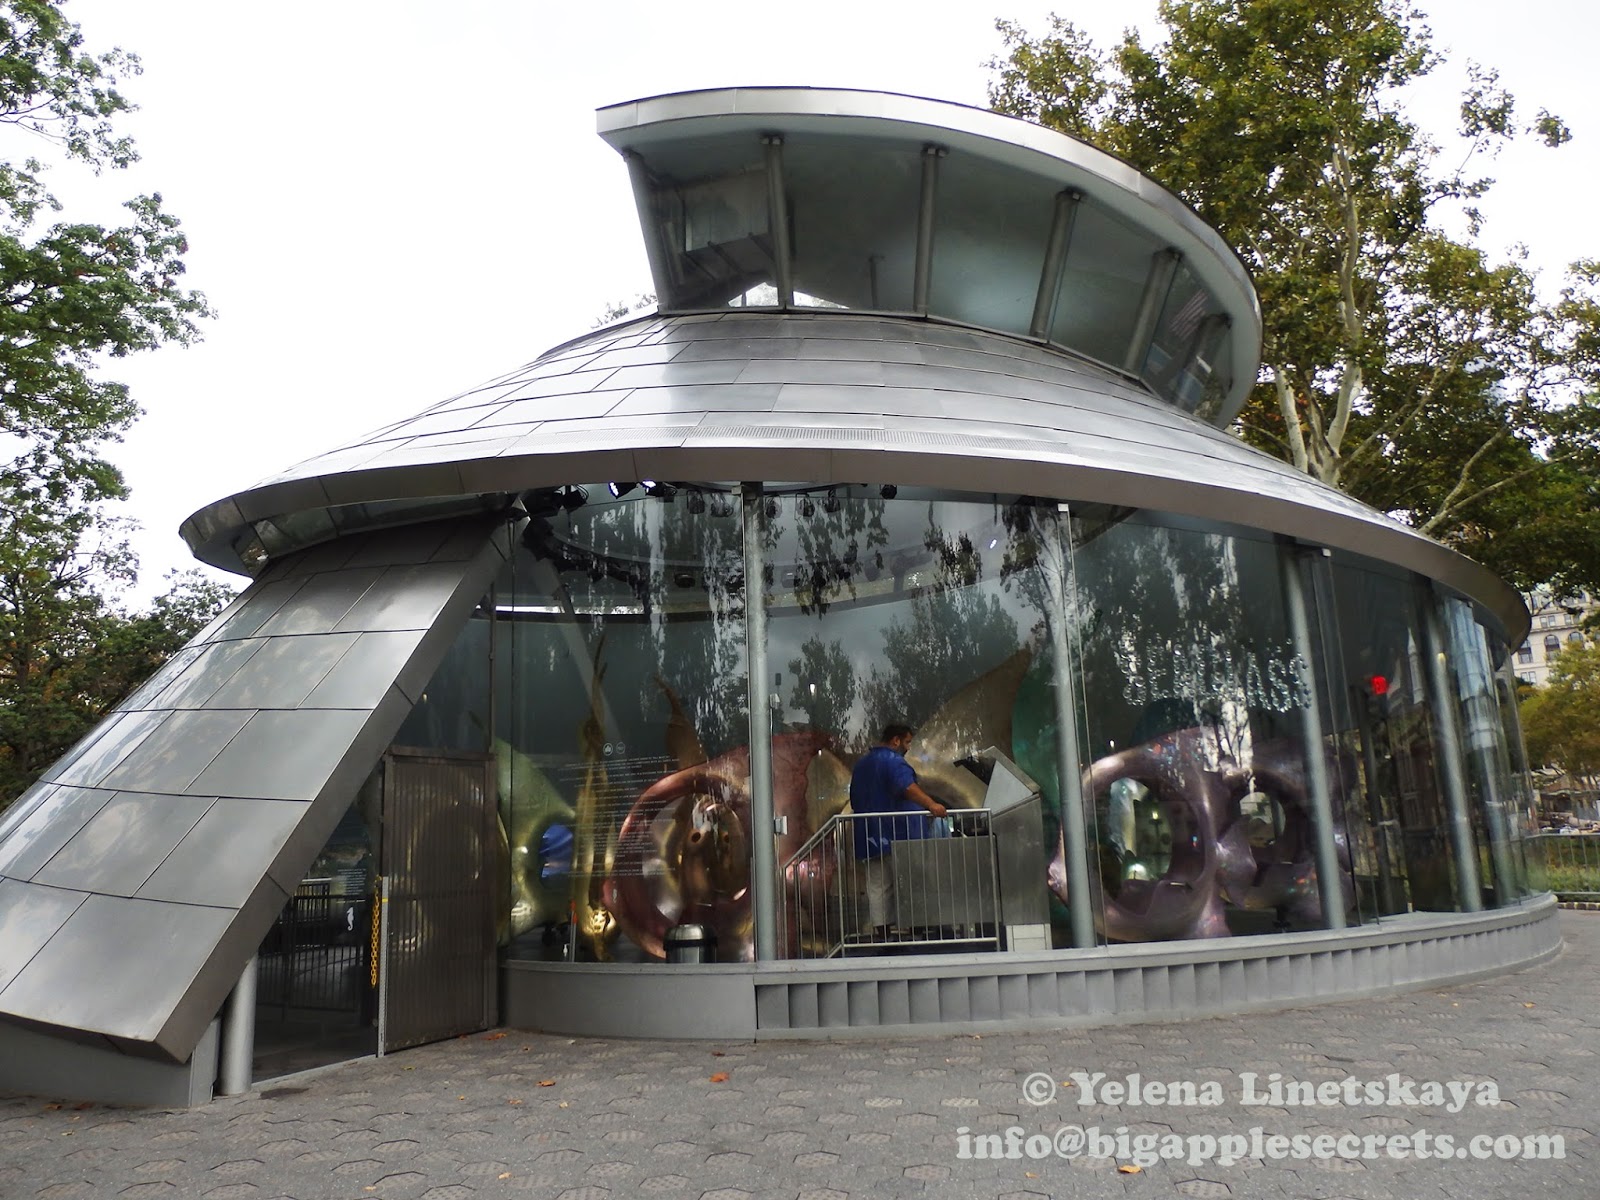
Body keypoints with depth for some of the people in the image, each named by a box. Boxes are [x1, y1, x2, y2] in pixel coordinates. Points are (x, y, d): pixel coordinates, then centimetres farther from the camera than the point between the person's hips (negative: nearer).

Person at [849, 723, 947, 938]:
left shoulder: (861, 765, 20)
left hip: (870, 838, 7)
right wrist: (931, 805, -39)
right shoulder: (893, 761, -9)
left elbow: (855, 801, 29)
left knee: (876, 886, 4)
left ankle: (880, 929, -1)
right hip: (897, 834, -7)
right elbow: (907, 787, -29)